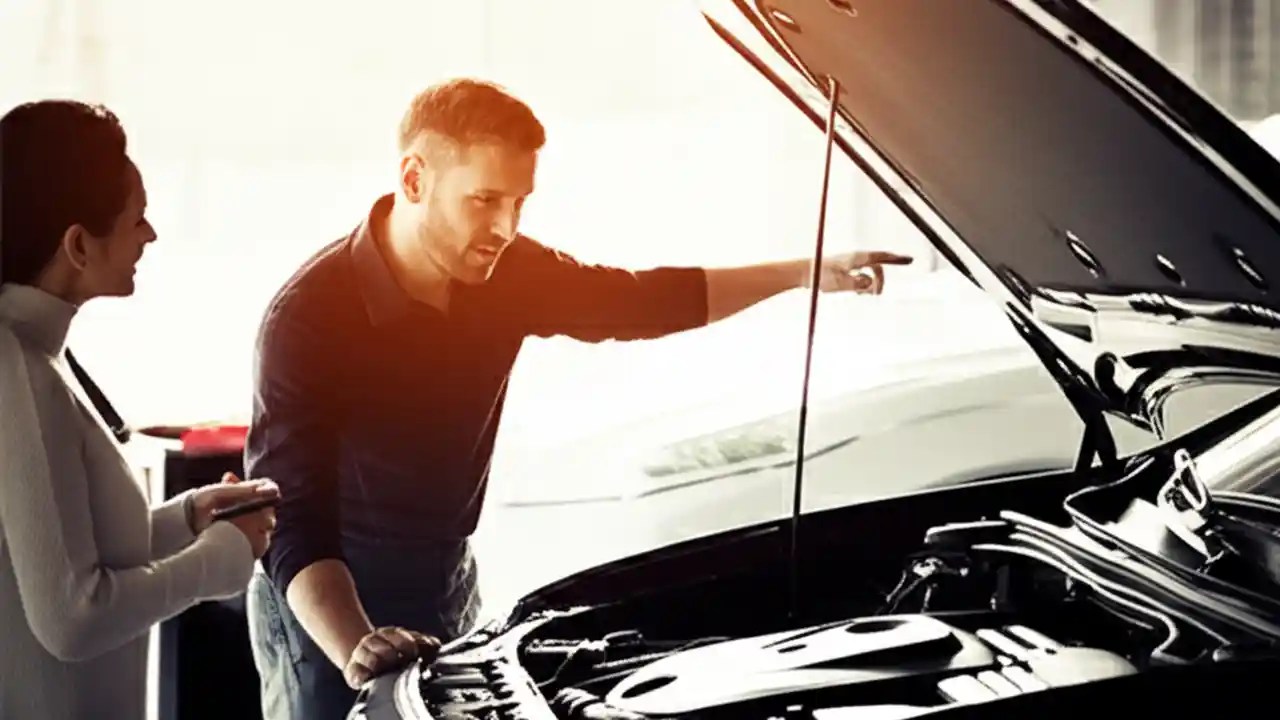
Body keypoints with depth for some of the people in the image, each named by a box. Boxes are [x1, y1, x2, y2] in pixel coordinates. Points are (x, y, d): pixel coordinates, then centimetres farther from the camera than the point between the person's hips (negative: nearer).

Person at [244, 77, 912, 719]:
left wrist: (804, 272, 7)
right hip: (326, 603, -5)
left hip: (447, 586, 6)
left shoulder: (508, 273, -8)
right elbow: (291, 514, -30)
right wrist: (353, 646, -45)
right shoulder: (310, 314, -25)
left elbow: (640, 300, 8)